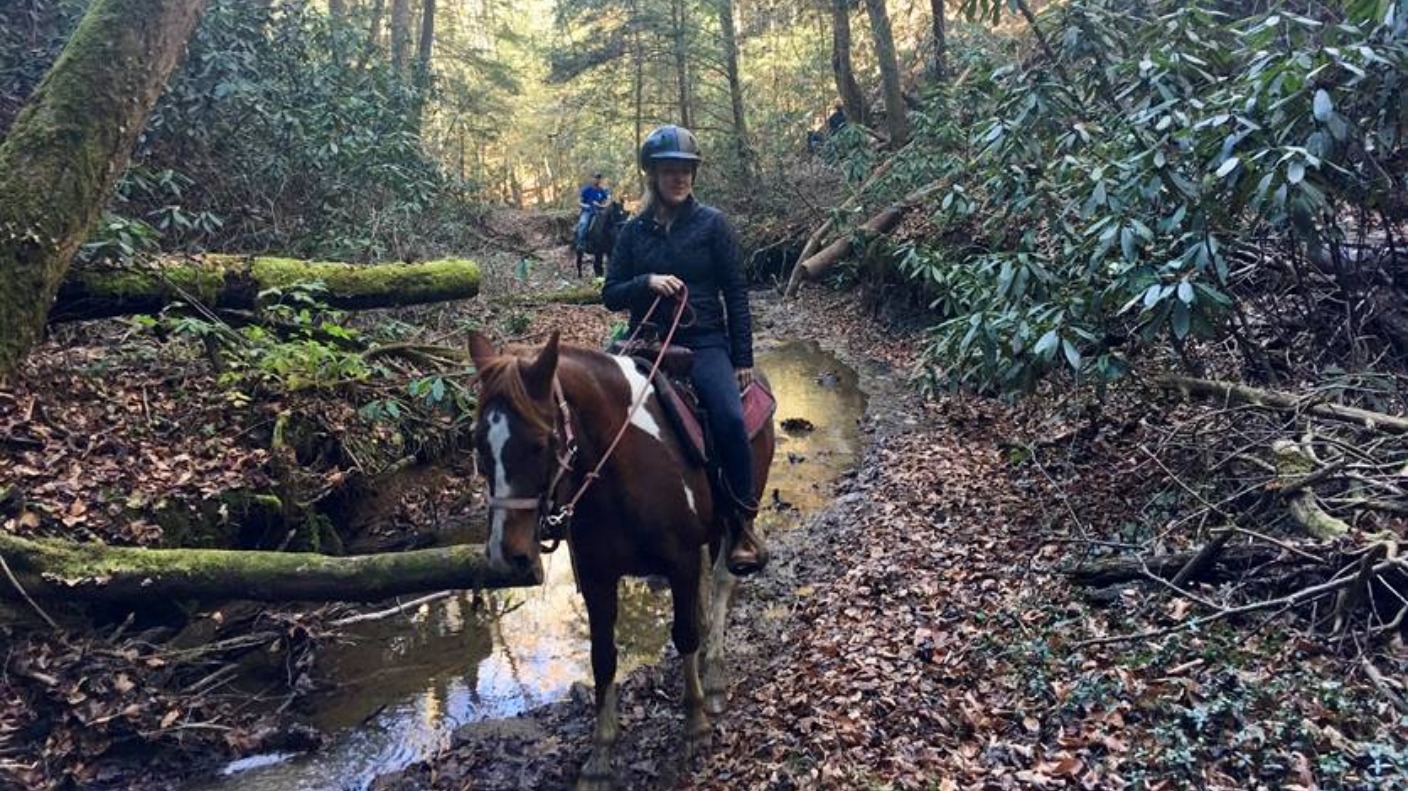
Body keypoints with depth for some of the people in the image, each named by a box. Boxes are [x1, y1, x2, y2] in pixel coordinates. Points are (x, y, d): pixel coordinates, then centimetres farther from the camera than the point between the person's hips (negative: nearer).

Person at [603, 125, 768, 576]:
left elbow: (736, 294, 3)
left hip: (704, 342, -3)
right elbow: (611, 295, 9)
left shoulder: (712, 224, 3)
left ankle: (742, 526, -13)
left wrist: (743, 360, -2)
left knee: (730, 419, -28)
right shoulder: (634, 231, 10)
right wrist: (646, 283, -12)